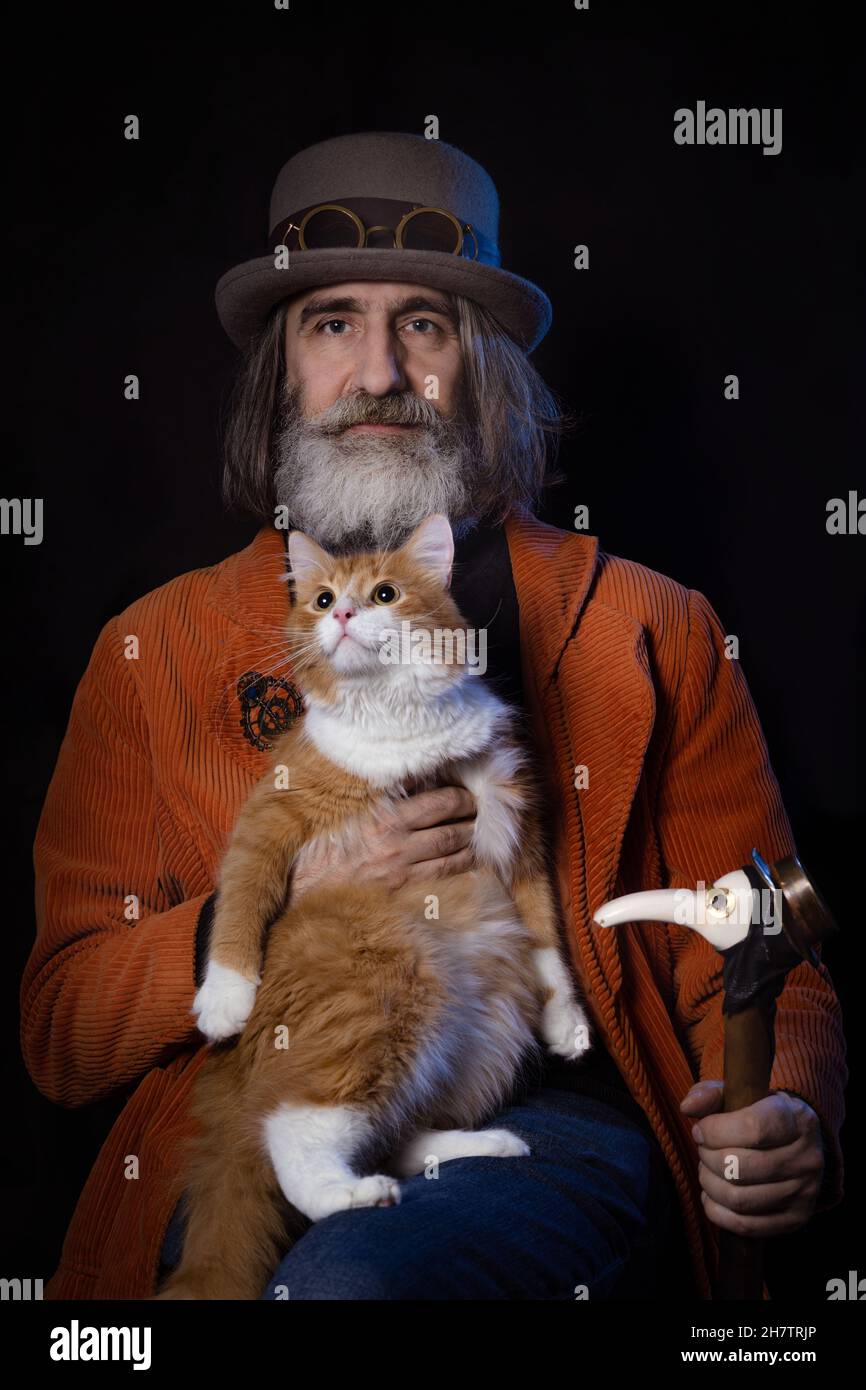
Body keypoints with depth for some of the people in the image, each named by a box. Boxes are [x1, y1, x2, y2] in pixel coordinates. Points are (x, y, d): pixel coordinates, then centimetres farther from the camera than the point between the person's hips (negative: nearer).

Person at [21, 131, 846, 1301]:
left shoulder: (653, 635, 10)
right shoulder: (155, 650, 11)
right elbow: (58, 1035, 8)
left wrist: (789, 1125, -12)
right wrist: (284, 902, -9)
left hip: (549, 1126, -1)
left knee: (346, 1279, -32)